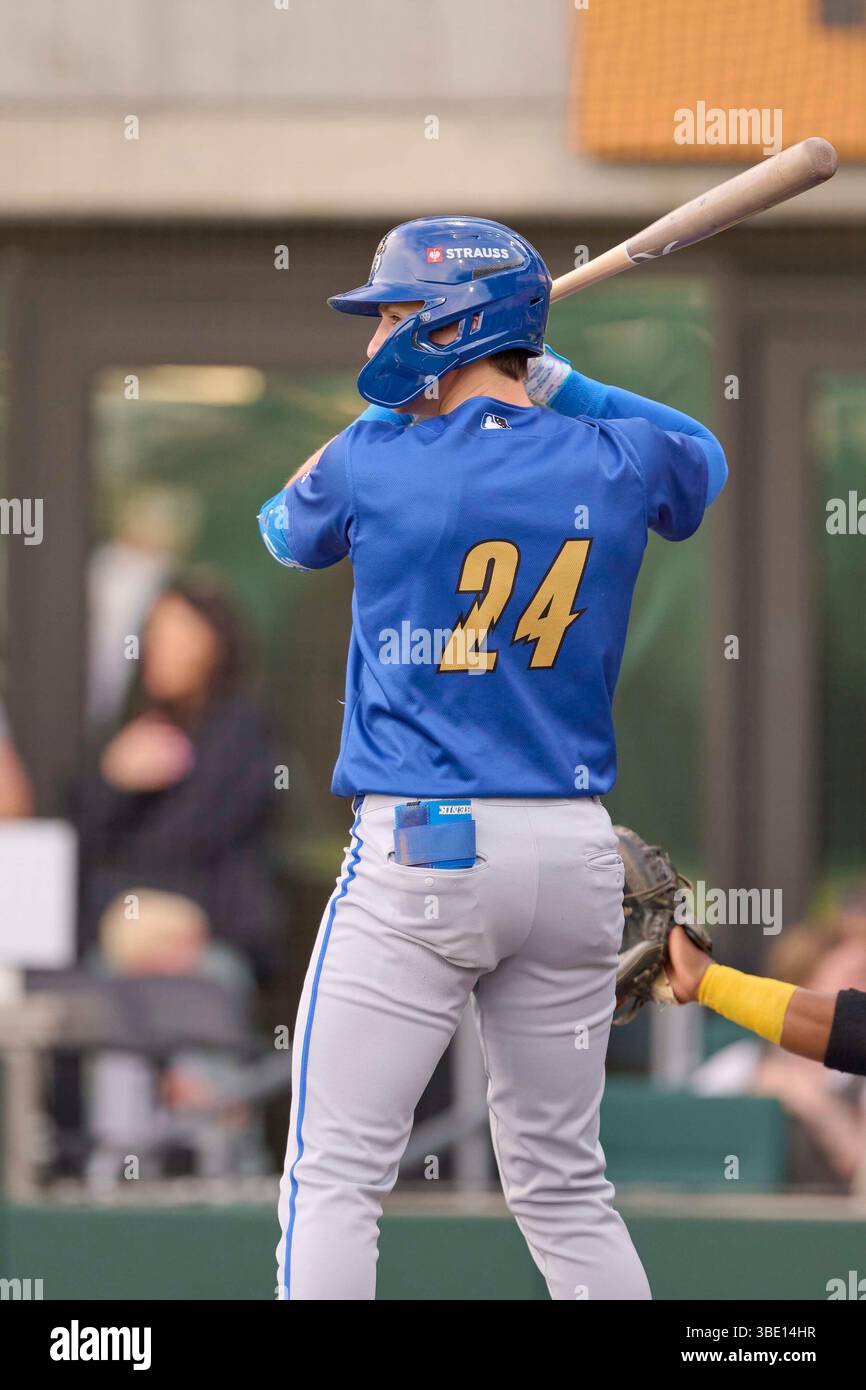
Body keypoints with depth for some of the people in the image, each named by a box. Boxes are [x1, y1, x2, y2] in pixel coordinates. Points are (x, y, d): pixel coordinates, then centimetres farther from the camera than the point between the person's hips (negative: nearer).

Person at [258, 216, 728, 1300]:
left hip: (419, 852, -4)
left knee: (335, 1179, -4)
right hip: (576, 859, 5)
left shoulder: (372, 462, -5)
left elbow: (285, 527, 19)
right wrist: (557, 383, 23)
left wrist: (394, 405, 25)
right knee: (564, 1186, 14)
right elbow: (704, 457, 28)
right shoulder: (619, 462, 3)